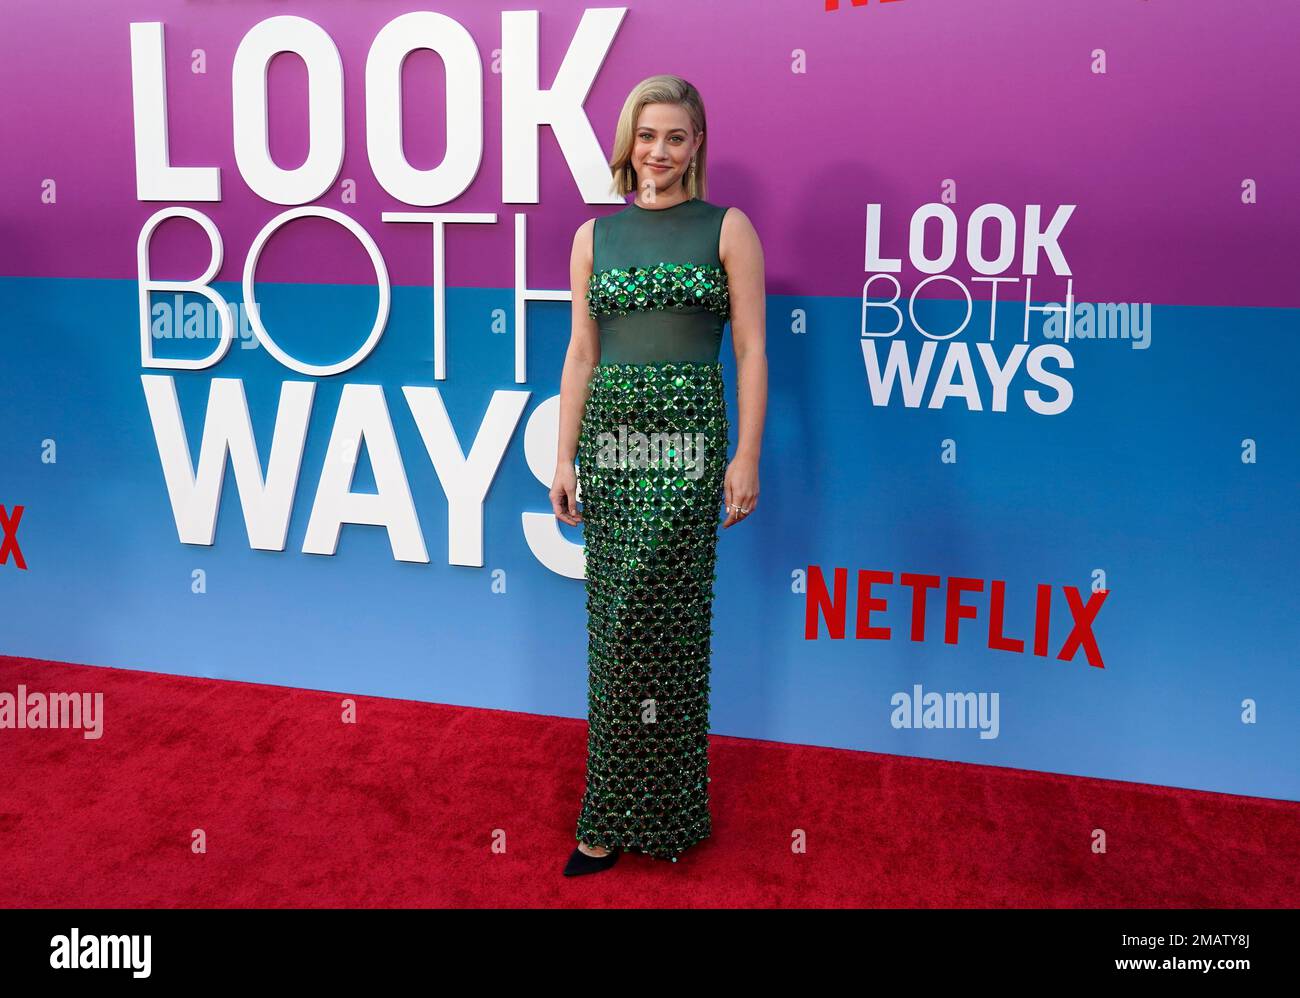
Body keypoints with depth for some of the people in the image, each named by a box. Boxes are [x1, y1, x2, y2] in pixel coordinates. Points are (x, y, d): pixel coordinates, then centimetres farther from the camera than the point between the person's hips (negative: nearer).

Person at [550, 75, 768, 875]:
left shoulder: (728, 228, 3)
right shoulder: (594, 236, 12)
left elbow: (751, 350, 0)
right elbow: (581, 355, 11)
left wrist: (747, 457, -7)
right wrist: (565, 458, 7)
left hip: (687, 440, -3)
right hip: (610, 435, 3)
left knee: (648, 621, -3)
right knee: (616, 621, 6)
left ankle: (623, 817, 13)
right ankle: (627, 814, 21)